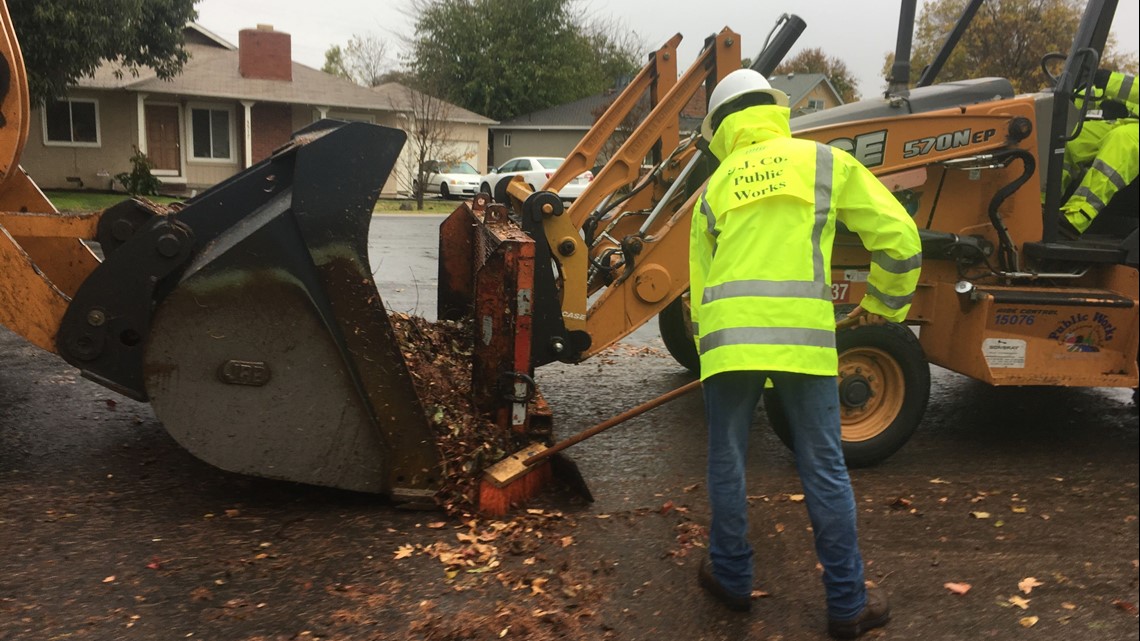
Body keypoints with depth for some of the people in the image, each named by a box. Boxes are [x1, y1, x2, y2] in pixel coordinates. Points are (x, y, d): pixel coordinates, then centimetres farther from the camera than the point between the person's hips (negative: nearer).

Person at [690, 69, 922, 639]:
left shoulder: (715, 185, 19)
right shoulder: (824, 160, 13)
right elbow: (897, 235, 8)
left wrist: (712, 353, 30)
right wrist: (886, 302, 24)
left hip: (727, 333, 2)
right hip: (801, 331, -1)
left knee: (726, 460, 17)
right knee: (824, 468, 9)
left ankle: (732, 580, 31)